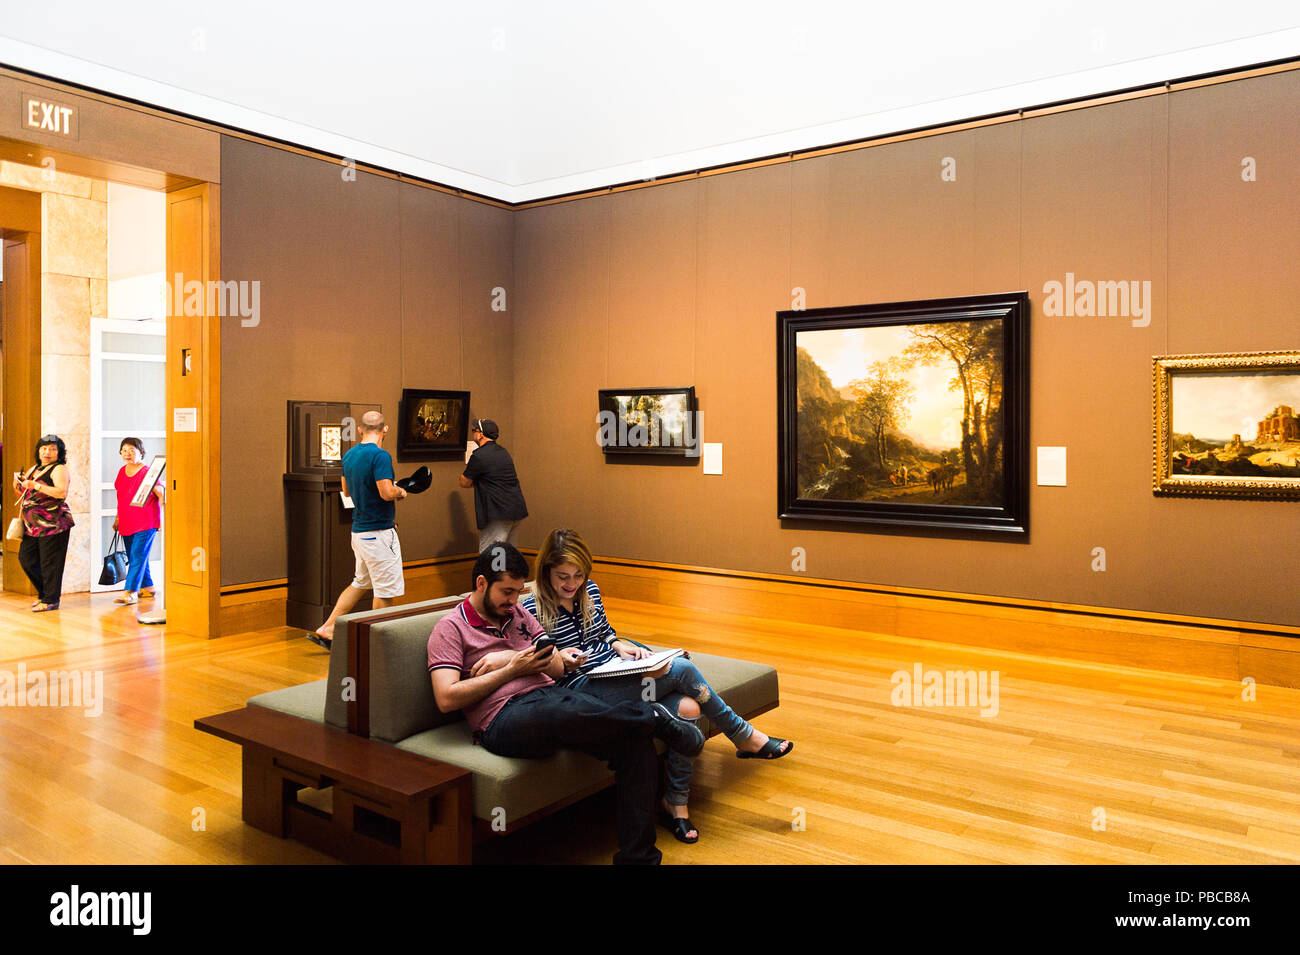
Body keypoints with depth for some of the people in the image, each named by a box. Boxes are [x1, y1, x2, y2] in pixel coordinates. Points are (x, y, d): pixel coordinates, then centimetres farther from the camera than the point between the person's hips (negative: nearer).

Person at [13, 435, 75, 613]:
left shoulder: (59, 469, -6)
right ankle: (44, 593, 24)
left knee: (50, 562, -4)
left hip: (52, 523, -8)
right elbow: (23, 492, 27)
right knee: (25, 558, 9)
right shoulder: (34, 469, 18)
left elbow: (62, 493, -21)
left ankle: (51, 600, 5)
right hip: (32, 524, 8)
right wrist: (18, 483, 6)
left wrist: (37, 486, -23)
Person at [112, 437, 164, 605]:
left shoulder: (147, 473, -11)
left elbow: (162, 494, -9)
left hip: (146, 523, -8)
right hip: (127, 523, 8)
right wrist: (117, 518, 21)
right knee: (134, 558, 13)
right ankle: (147, 587, 25)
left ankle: (130, 592, -14)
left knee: (138, 556, -11)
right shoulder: (122, 472, 11)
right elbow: (121, 498, 21)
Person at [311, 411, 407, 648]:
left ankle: (327, 629, 22)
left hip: (359, 530, 9)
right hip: (379, 532, -9)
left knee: (361, 583, 21)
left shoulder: (349, 455, 9)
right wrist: (401, 492, -6)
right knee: (386, 591, 2)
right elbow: (387, 493, -26)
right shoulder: (380, 455, -18)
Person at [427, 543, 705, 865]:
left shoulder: (519, 615, 23)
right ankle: (655, 717, -17)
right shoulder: (450, 628, 6)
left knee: (636, 743, -21)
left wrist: (507, 658, 0)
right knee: (570, 712, -42)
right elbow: (447, 699, -7)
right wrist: (512, 670, -6)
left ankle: (637, 856, -15)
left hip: (550, 693, 6)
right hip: (505, 717, -6)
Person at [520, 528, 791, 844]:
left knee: (687, 707, -21)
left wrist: (619, 645, 2)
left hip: (614, 673, 7)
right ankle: (745, 738, -2)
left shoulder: (590, 591, 9)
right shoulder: (533, 610, -9)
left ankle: (675, 804, -5)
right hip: (585, 690, -7)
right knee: (682, 670, -21)